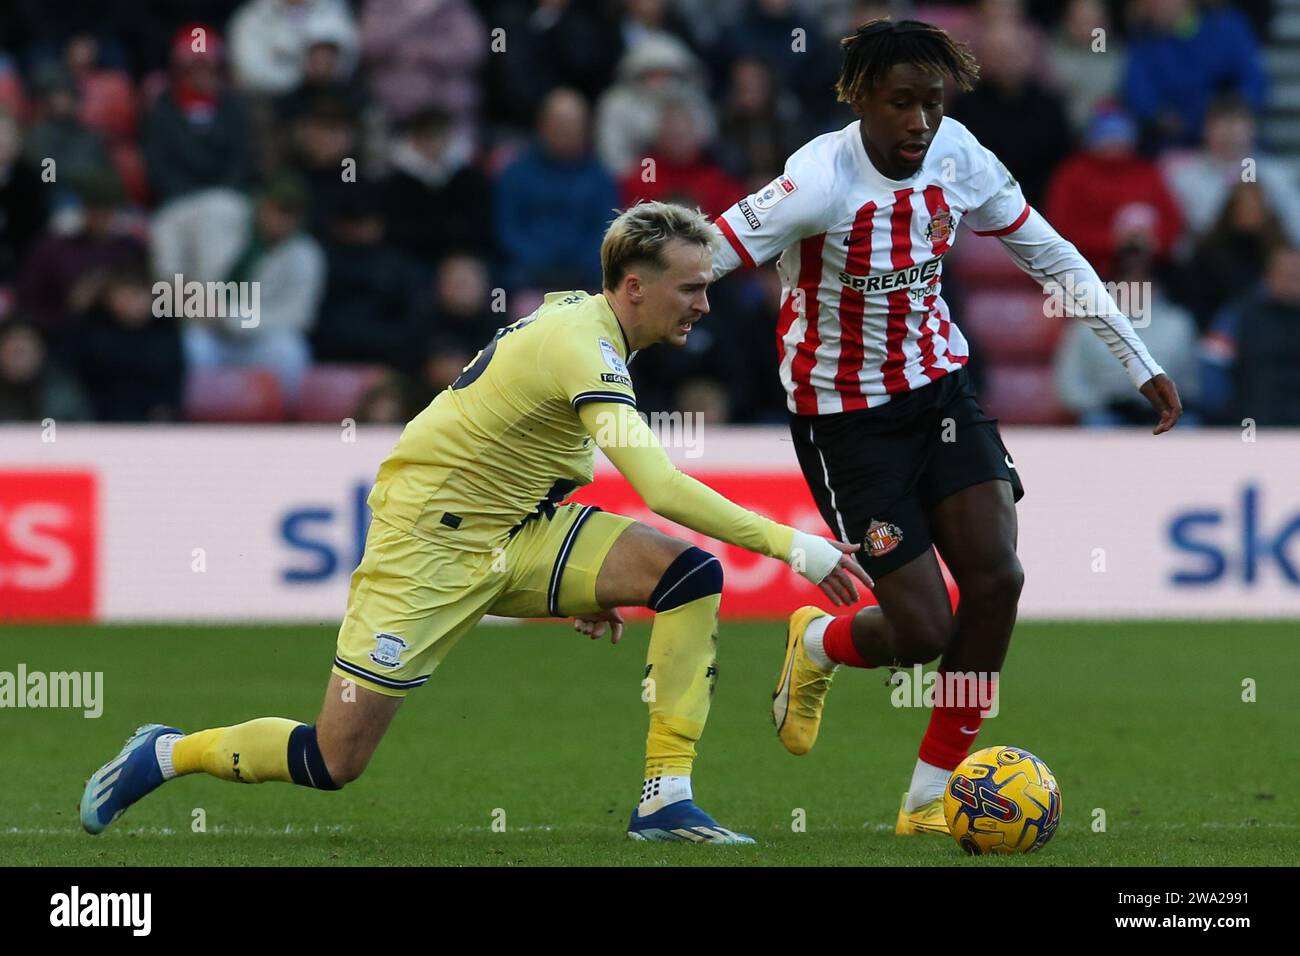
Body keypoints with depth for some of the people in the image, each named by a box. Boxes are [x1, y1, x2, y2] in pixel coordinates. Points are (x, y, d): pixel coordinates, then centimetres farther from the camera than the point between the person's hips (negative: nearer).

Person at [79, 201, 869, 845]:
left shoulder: (581, 319, 6)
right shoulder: (582, 347, -24)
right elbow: (661, 488, -33)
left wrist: (585, 576, 21)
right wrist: (794, 547, -31)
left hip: (516, 534, 9)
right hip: (428, 543, -9)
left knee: (692, 573, -12)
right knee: (335, 760, -7)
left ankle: (666, 798, -12)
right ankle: (167, 755, 19)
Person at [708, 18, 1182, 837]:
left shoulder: (959, 159, -8)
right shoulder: (821, 182, -26)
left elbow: (1051, 255, 7)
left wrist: (1140, 362, 8)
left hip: (939, 386, 5)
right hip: (846, 419, -5)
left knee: (996, 579, -11)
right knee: (923, 632, -9)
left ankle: (929, 799, 5)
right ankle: (818, 646, 30)